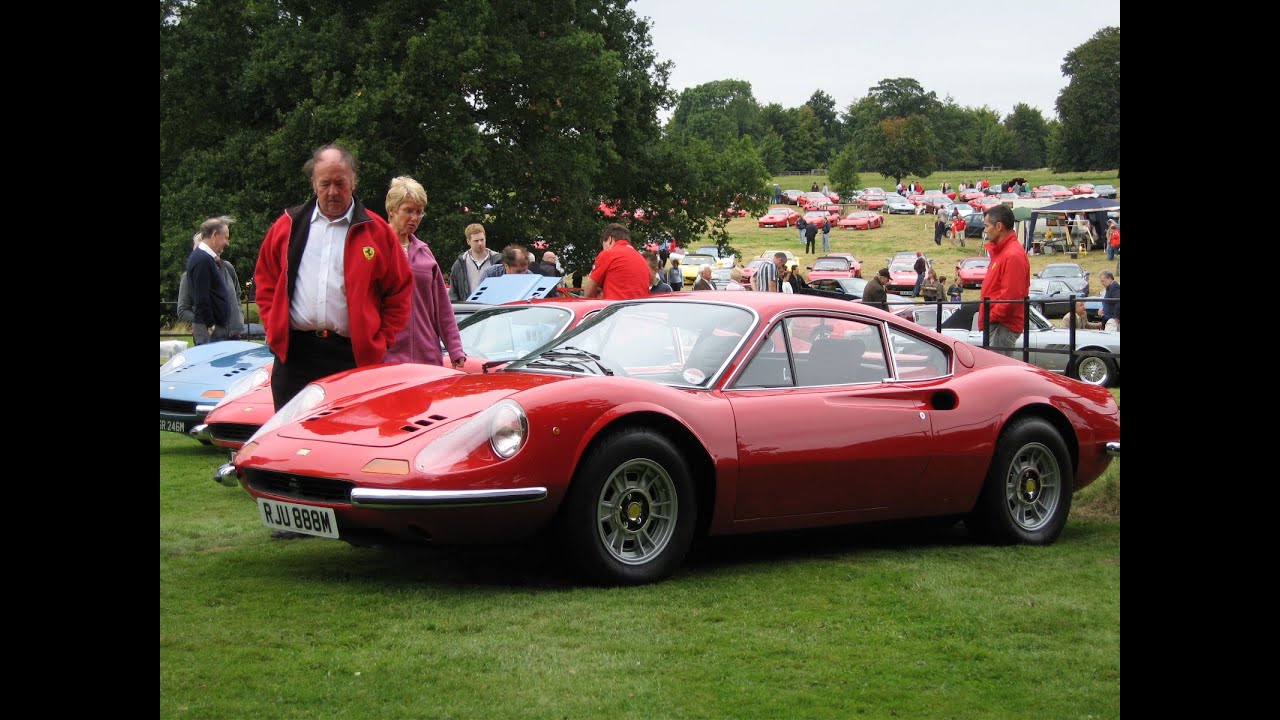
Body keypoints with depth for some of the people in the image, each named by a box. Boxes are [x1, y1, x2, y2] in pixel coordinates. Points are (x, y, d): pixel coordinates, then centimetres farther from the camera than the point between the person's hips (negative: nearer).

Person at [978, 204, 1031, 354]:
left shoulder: (1013, 255, -17)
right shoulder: (1000, 250, 16)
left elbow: (1010, 295, -22)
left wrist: (992, 316, -14)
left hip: (1003, 326, -10)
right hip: (996, 324, 10)